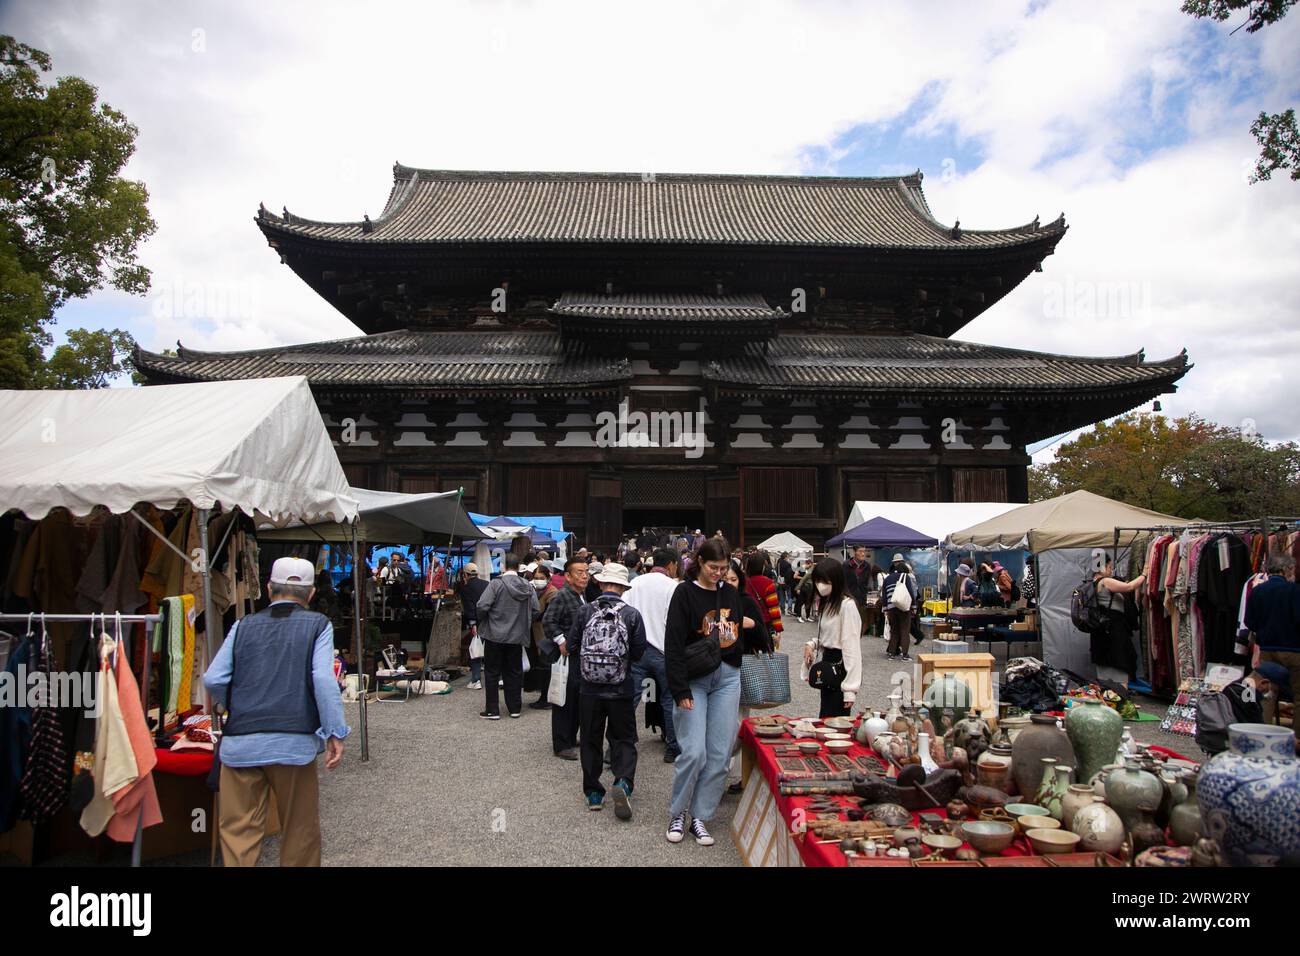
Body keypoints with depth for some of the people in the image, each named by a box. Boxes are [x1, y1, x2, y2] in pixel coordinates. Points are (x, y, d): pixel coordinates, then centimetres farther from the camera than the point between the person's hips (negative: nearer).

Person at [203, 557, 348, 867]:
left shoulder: (243, 626, 11)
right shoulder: (318, 625, 2)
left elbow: (213, 678, 6)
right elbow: (323, 679, -10)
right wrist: (335, 734, -8)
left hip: (239, 744, 2)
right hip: (294, 742, -2)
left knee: (238, 829, 9)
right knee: (300, 830, 12)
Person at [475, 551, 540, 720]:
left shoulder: (496, 584, -14)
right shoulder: (528, 587, -1)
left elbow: (482, 606, -19)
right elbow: (536, 611, 0)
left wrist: (483, 621, 1)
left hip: (495, 635, -4)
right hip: (517, 636, 4)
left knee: (492, 673, 6)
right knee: (514, 672, 14)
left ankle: (492, 710, 9)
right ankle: (515, 708, 19)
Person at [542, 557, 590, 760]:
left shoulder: (582, 596, 12)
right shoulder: (562, 596, -16)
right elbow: (548, 621, -23)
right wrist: (561, 642, -25)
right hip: (566, 655, -9)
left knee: (578, 699, 16)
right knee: (565, 701, -2)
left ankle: (571, 738, 29)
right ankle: (561, 745, 7)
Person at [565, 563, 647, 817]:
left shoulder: (585, 611, -6)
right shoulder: (632, 614, -9)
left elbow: (572, 646, 0)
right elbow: (639, 652, -4)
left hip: (589, 689, 1)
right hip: (621, 689, -1)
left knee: (591, 741, 14)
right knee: (623, 739, 12)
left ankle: (593, 794, 19)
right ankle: (623, 782, -10)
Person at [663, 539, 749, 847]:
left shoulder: (731, 594, 9)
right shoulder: (685, 594, -7)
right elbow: (673, 644, -11)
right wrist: (680, 690, -15)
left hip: (727, 678, 5)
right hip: (694, 680, -5)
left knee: (719, 754, 4)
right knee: (694, 752, -8)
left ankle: (700, 817, 18)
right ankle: (677, 814, 14)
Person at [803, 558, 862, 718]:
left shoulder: (847, 605, -18)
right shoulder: (827, 603, 12)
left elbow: (852, 647, -21)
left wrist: (850, 688, -22)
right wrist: (811, 644, 0)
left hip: (840, 668, -9)